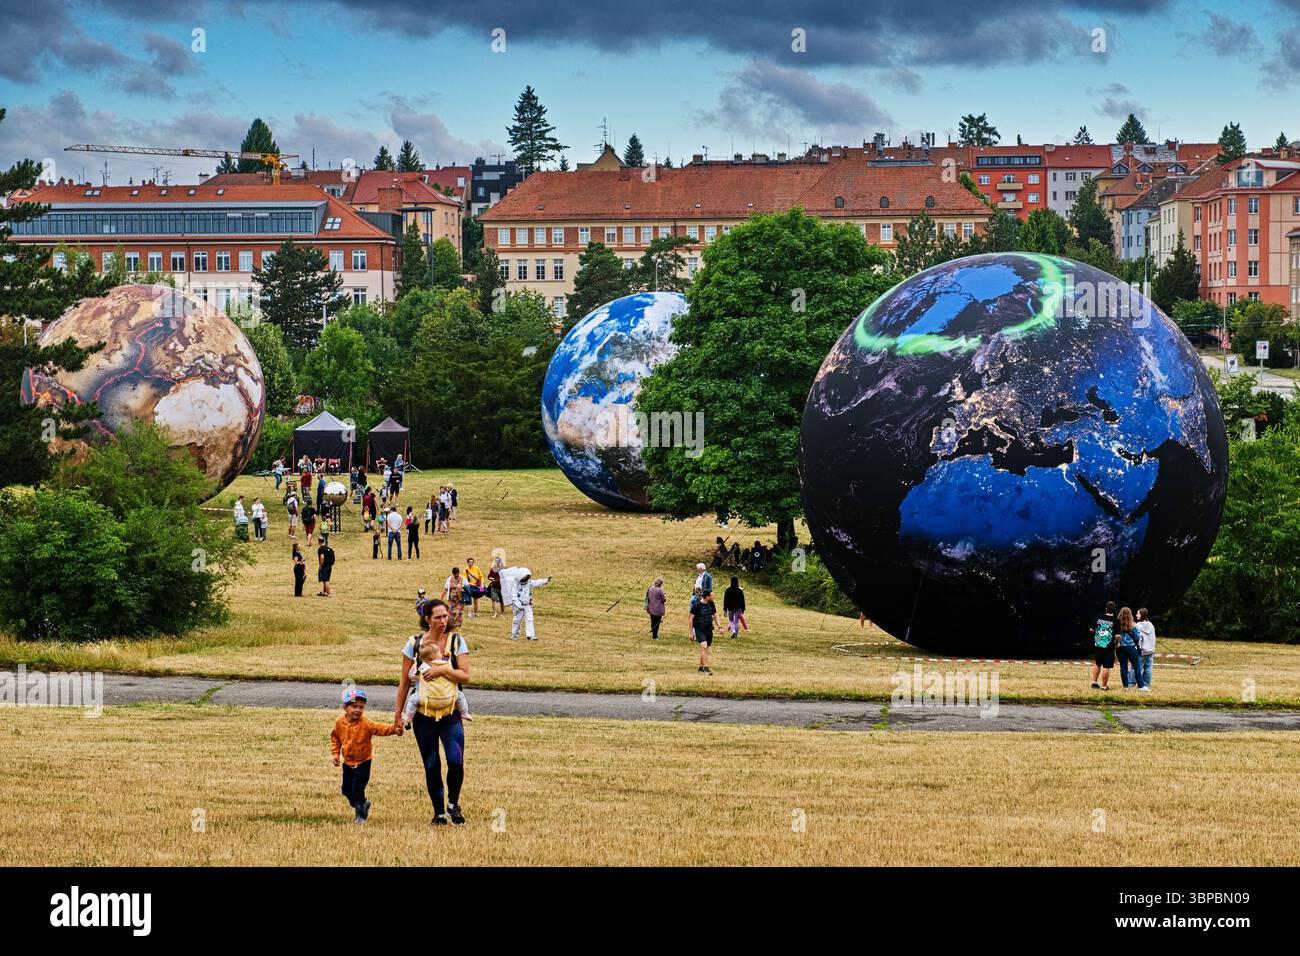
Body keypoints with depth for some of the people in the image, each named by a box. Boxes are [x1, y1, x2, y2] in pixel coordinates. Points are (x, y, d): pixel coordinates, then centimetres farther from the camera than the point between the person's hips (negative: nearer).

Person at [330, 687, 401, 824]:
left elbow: (379, 728, -33)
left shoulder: (365, 723, -19)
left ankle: (361, 815, 8)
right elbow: (335, 738, 9)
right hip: (347, 763, 5)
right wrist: (335, 754, -2)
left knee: (357, 790, -11)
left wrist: (393, 728, -51)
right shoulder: (340, 723, -5)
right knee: (346, 789, 12)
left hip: (362, 763, -5)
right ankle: (363, 804, 39)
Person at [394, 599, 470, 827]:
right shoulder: (415, 643, -1)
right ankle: (439, 812, 19)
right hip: (423, 714, 1)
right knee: (431, 766, 5)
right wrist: (398, 712, 5)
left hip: (451, 713, -1)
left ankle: (453, 805, 9)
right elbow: (404, 680, 4)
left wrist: (441, 670, -19)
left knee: (456, 761, -14)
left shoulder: (456, 642, 0)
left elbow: (465, 676, -5)